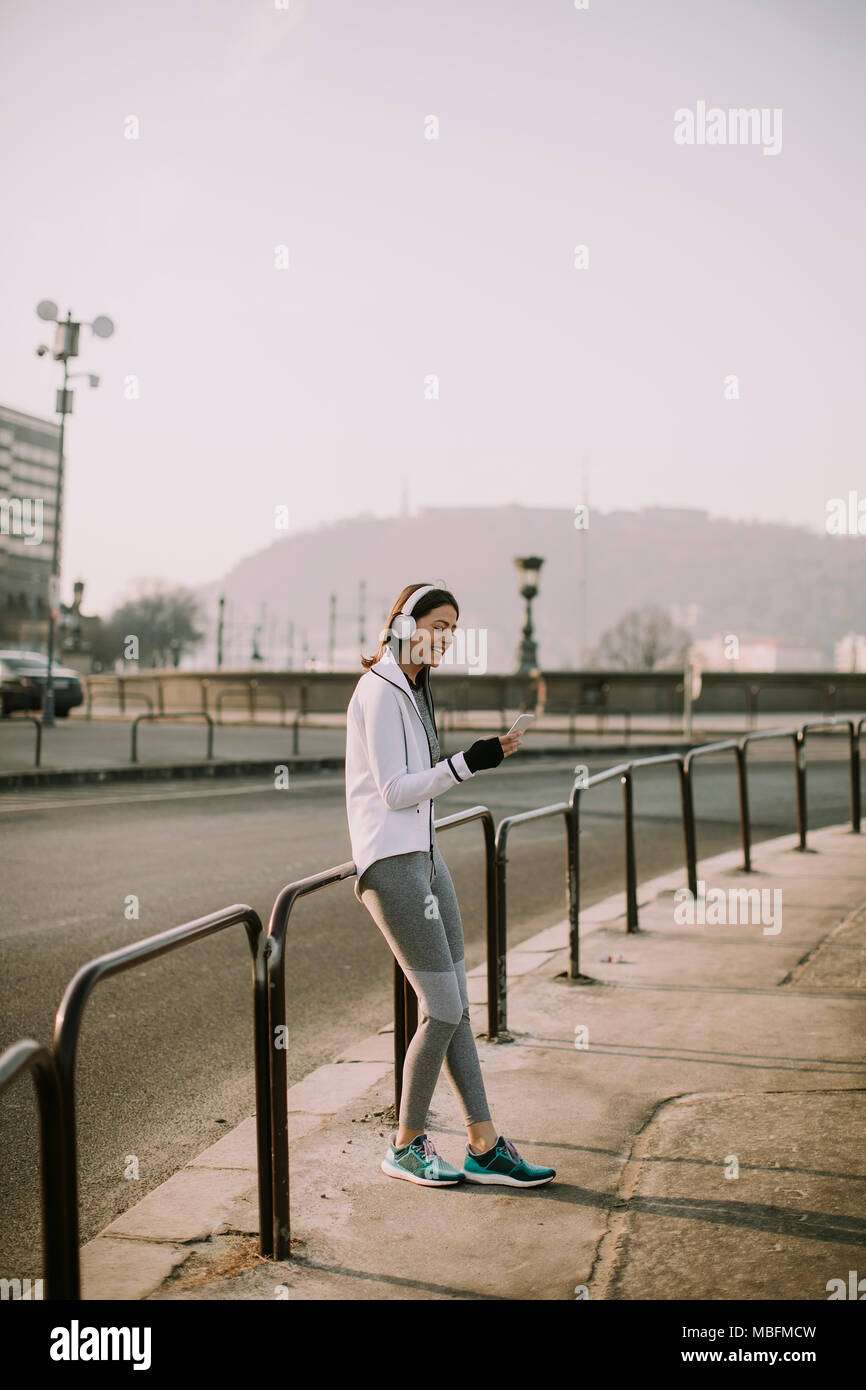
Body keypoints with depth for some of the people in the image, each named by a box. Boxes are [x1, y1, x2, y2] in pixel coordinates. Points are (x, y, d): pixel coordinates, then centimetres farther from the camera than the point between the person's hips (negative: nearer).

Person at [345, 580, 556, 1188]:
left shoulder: (414, 690, 18)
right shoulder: (382, 692, -12)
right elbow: (395, 791, -17)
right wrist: (467, 763, -21)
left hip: (422, 854, 10)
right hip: (391, 863, -10)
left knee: (456, 1007, 9)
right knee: (443, 1009, -7)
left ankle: (485, 1149, 14)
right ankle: (407, 1145, 10)